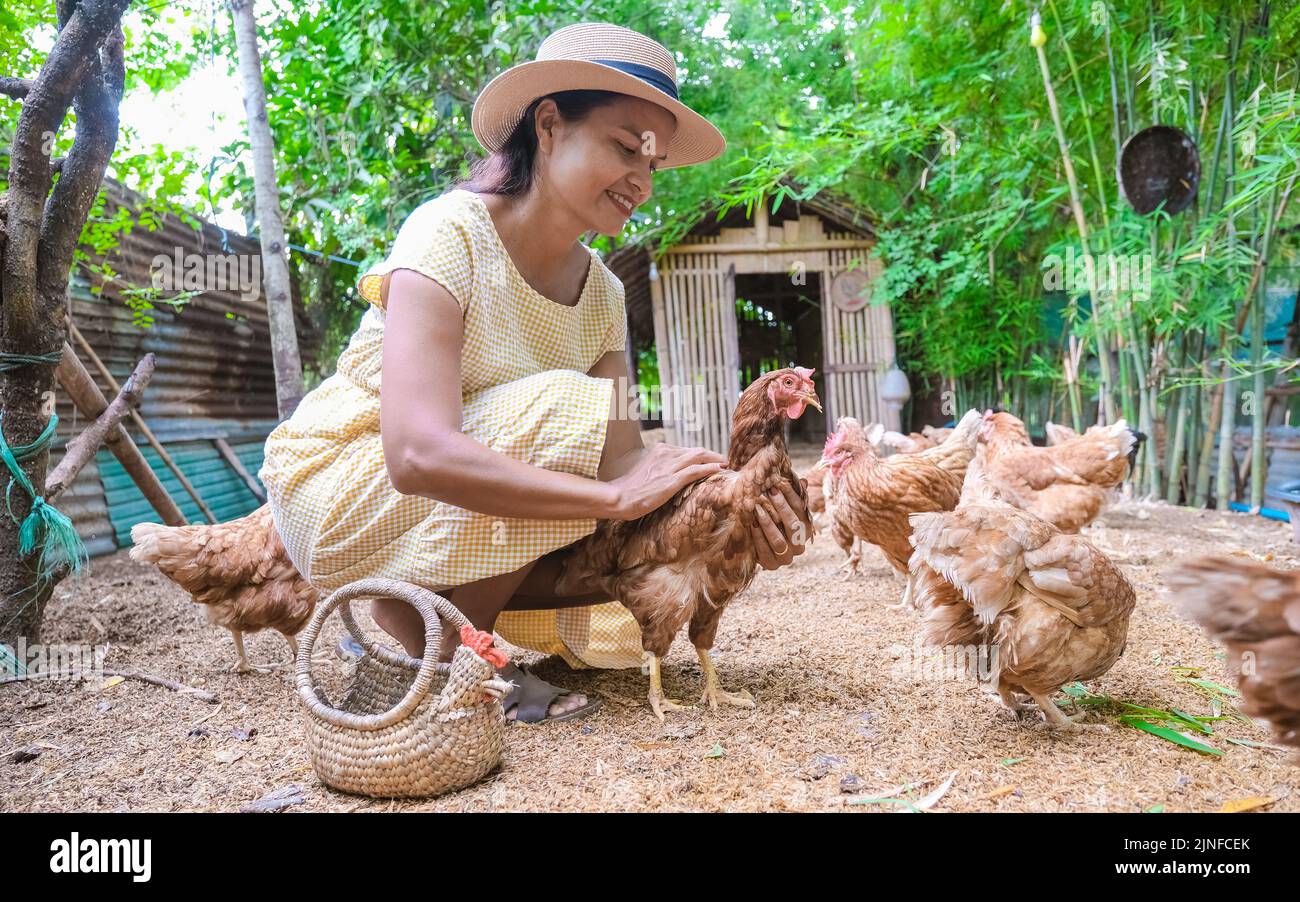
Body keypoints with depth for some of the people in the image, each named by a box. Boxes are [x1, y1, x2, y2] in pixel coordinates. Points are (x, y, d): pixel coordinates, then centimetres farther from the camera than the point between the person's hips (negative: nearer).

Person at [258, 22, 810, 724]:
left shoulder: (601, 291, -2)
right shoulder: (451, 233, -23)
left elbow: (627, 467, -10)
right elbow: (419, 455, -37)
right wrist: (617, 494, -37)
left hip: (459, 523, 7)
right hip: (339, 488, -6)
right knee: (564, 410, -29)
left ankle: (423, 612, 2)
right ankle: (436, 655, -14)